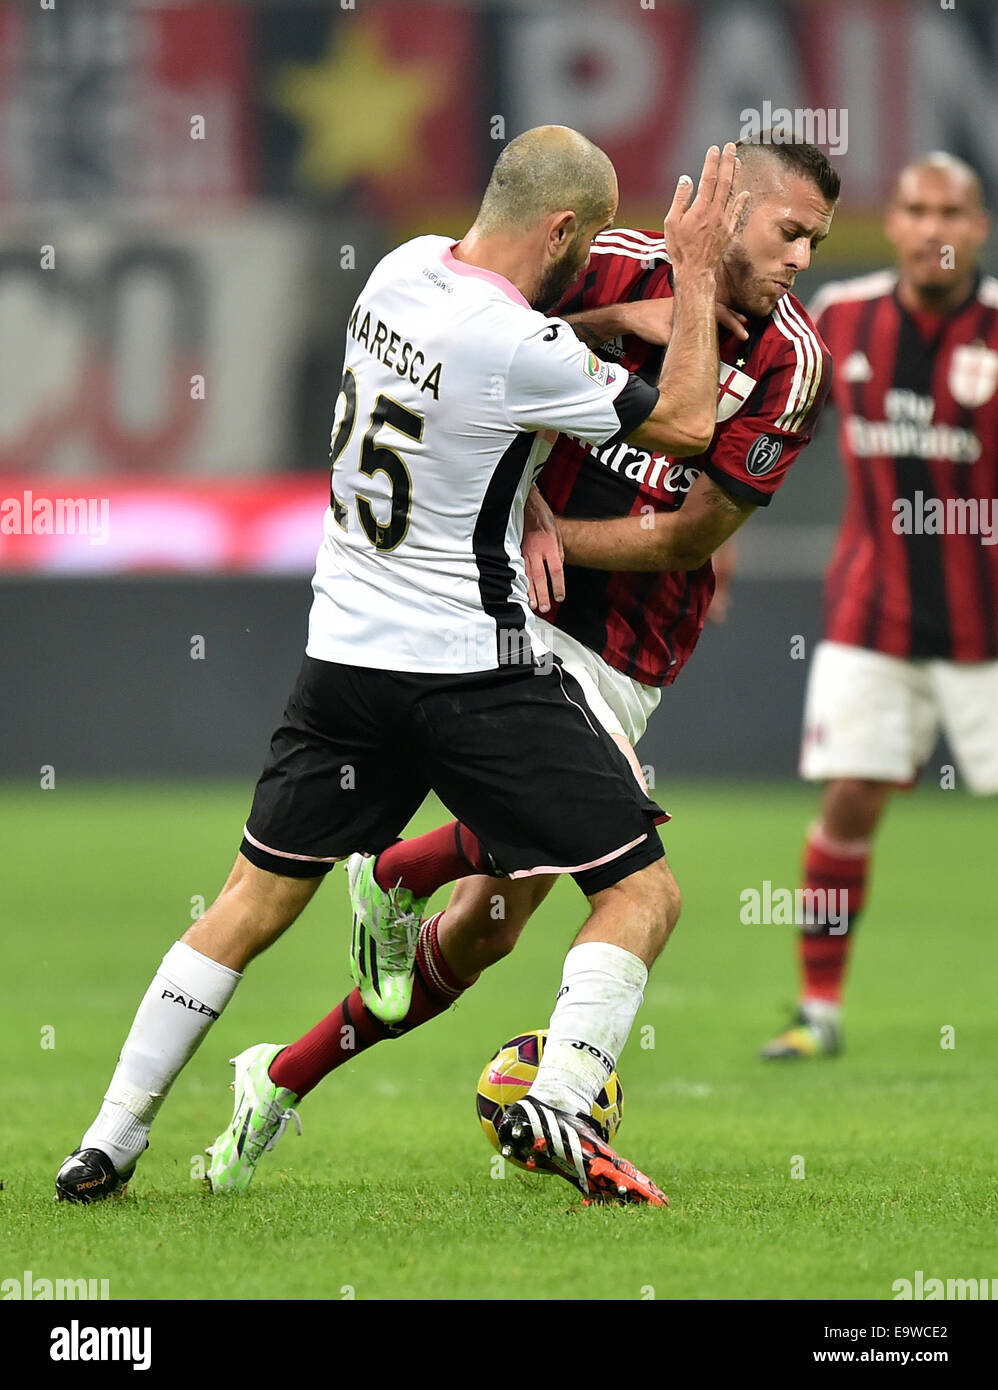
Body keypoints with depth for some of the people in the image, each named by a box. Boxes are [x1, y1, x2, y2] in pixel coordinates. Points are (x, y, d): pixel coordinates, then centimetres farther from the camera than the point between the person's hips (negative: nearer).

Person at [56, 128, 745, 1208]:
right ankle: (559, 1104, -17)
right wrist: (696, 272, -1)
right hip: (473, 667, -7)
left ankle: (110, 1139, 14)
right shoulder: (517, 348, -20)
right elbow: (684, 425, -10)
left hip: (344, 652, 7)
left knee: (255, 901, 15)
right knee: (640, 894, 1)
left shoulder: (405, 267, 1)